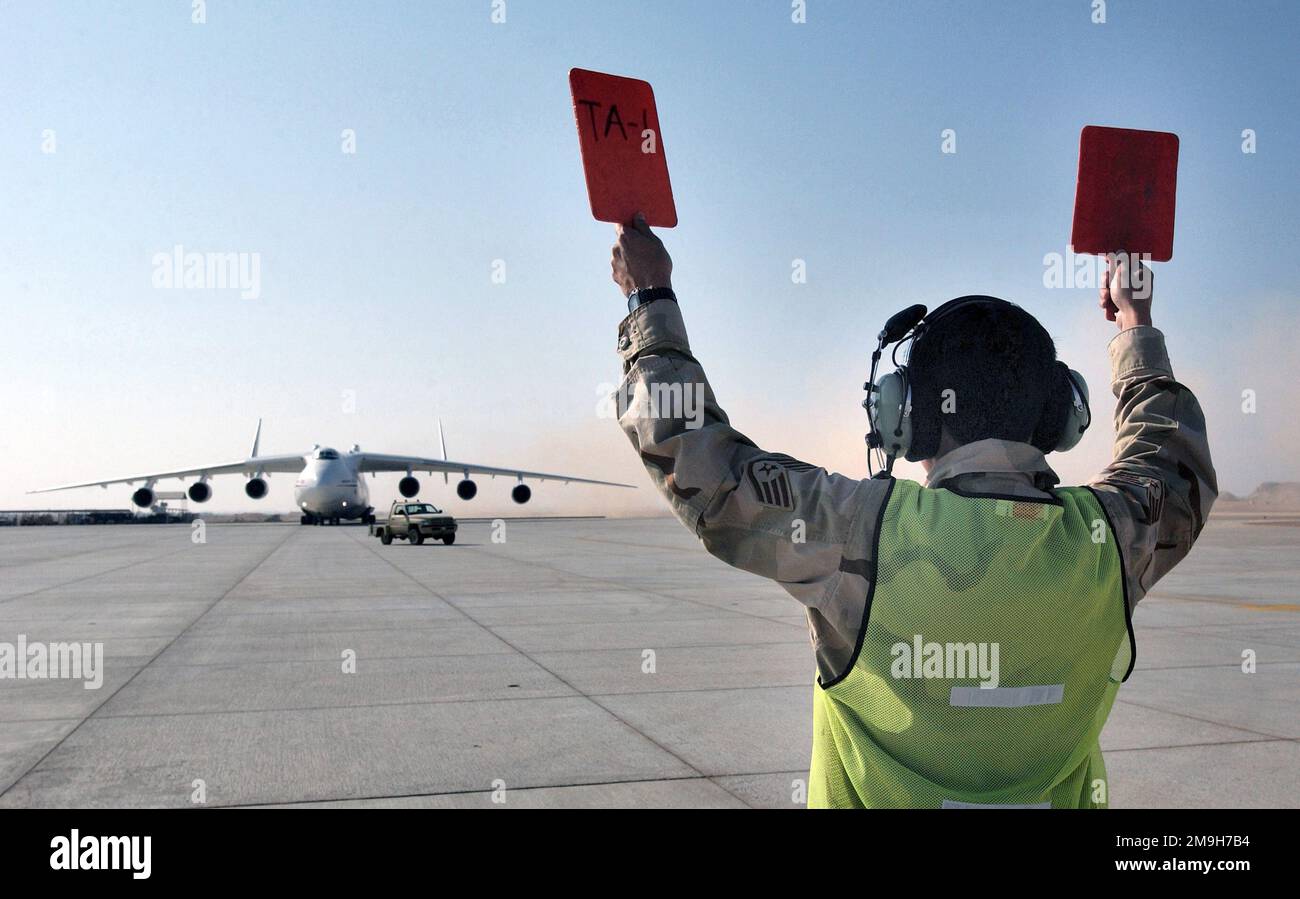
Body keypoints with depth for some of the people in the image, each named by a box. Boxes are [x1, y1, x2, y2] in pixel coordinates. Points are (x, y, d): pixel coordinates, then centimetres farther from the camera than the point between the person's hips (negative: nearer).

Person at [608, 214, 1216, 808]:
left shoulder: (860, 533, -24)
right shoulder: (1108, 537, -13)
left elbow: (694, 452, -14)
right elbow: (1175, 467, 10)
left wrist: (650, 300, -2)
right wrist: (1137, 325, 23)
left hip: (881, 797, -2)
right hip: (1055, 798, 3)